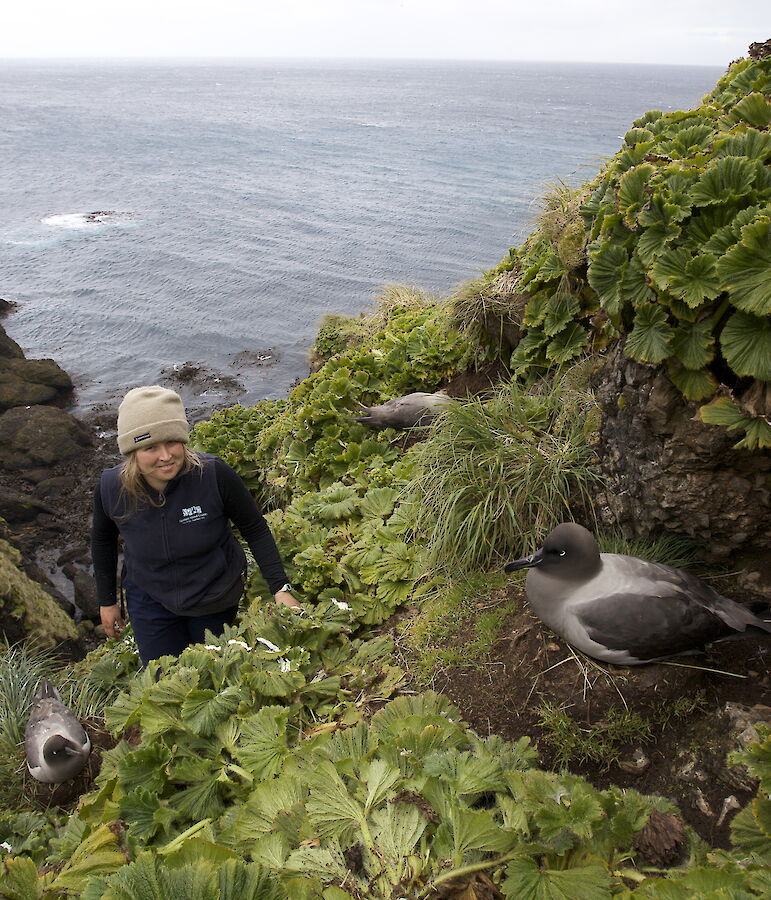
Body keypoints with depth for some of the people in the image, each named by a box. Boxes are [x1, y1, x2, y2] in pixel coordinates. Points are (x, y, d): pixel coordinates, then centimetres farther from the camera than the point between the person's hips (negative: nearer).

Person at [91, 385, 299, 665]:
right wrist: (107, 600, 9)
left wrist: (280, 588, -20)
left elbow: (255, 529, -14)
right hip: (149, 599, 1)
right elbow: (102, 539, 1)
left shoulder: (214, 474, -30)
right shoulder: (110, 487, -22)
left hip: (215, 598, -1)